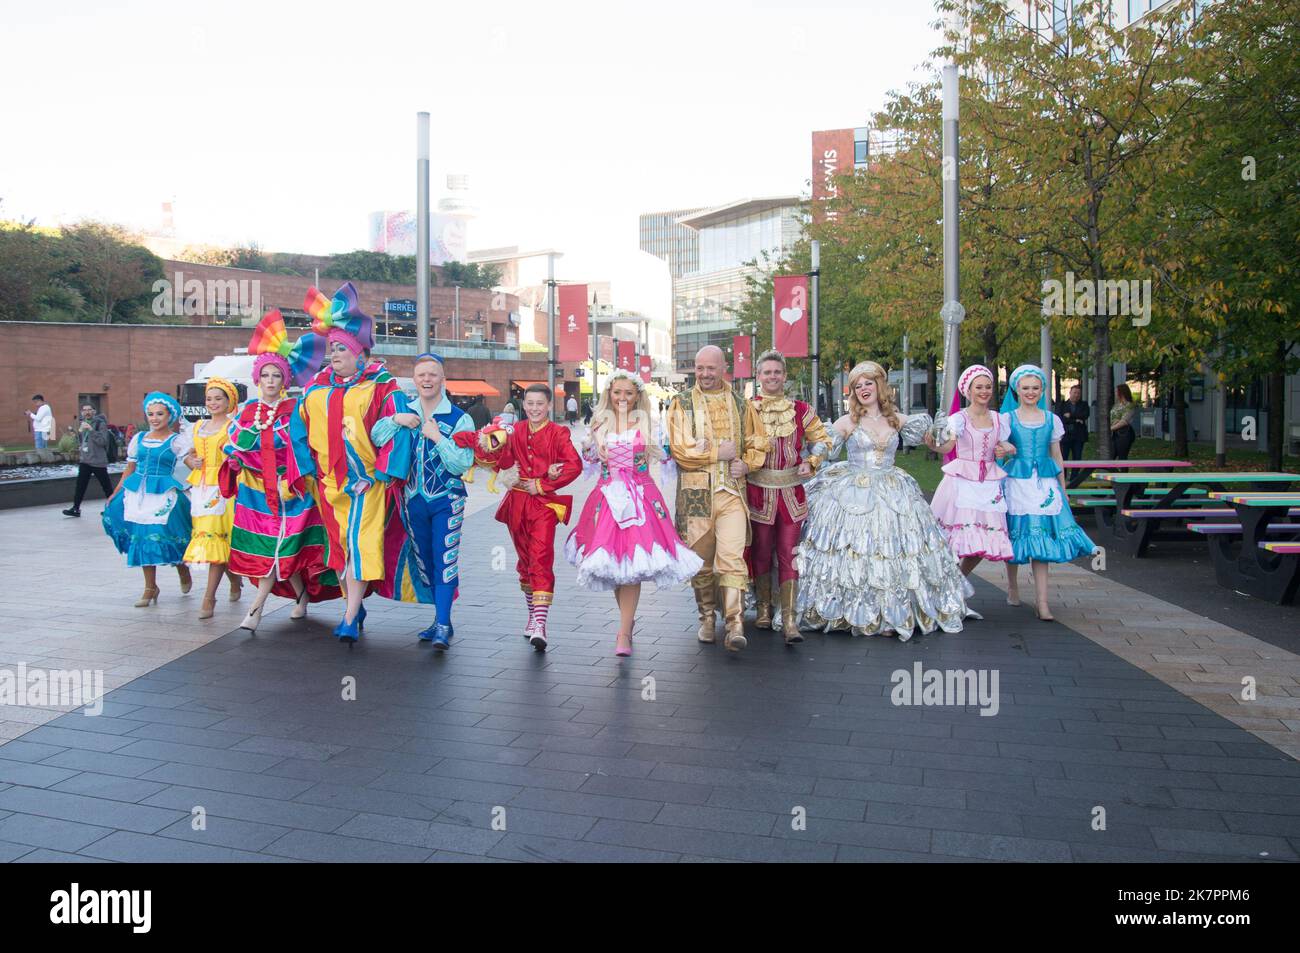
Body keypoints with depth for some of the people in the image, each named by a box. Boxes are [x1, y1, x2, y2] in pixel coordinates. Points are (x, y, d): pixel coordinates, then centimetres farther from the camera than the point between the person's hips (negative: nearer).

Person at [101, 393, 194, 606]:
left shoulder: (176, 441, 0)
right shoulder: (139, 438, 12)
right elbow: (130, 469, 18)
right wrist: (115, 494, 17)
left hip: (164, 495, -5)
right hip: (137, 493, 5)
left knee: (165, 536, -10)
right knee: (142, 537, 5)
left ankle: (183, 570, 22)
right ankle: (150, 588, 16)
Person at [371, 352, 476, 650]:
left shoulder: (460, 418, -6)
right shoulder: (405, 412, 7)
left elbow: (463, 463, -14)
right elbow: (374, 439, 0)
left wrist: (437, 436, -19)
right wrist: (394, 420, -15)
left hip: (447, 500, -4)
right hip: (413, 500, 5)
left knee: (445, 560, -12)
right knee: (423, 562, 12)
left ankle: (442, 626, -13)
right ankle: (442, 618, 24)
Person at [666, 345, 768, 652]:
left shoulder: (741, 404, 13)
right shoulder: (681, 404, 6)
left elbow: (758, 442, 17)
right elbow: (679, 449, -6)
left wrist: (746, 464, -2)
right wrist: (719, 453, -7)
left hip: (732, 491, 0)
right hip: (695, 492, 0)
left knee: (732, 557, -13)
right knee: (701, 560, 7)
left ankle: (735, 625, -13)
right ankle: (707, 617, 24)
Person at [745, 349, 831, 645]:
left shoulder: (799, 410, 7)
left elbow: (822, 438, 15)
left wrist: (811, 462, 0)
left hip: (791, 491, 1)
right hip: (758, 491, 0)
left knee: (788, 554, -2)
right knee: (761, 552, 9)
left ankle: (789, 620, -1)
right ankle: (764, 608, 27)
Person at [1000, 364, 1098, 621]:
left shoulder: (1052, 419, 10)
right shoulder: (1007, 419, 3)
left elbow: (1057, 456, 15)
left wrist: (1063, 488, 16)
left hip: (1045, 483, 1)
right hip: (1017, 482, -1)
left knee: (1042, 537, -4)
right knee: (1015, 533, 5)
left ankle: (1041, 601, -5)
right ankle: (1012, 585, 30)